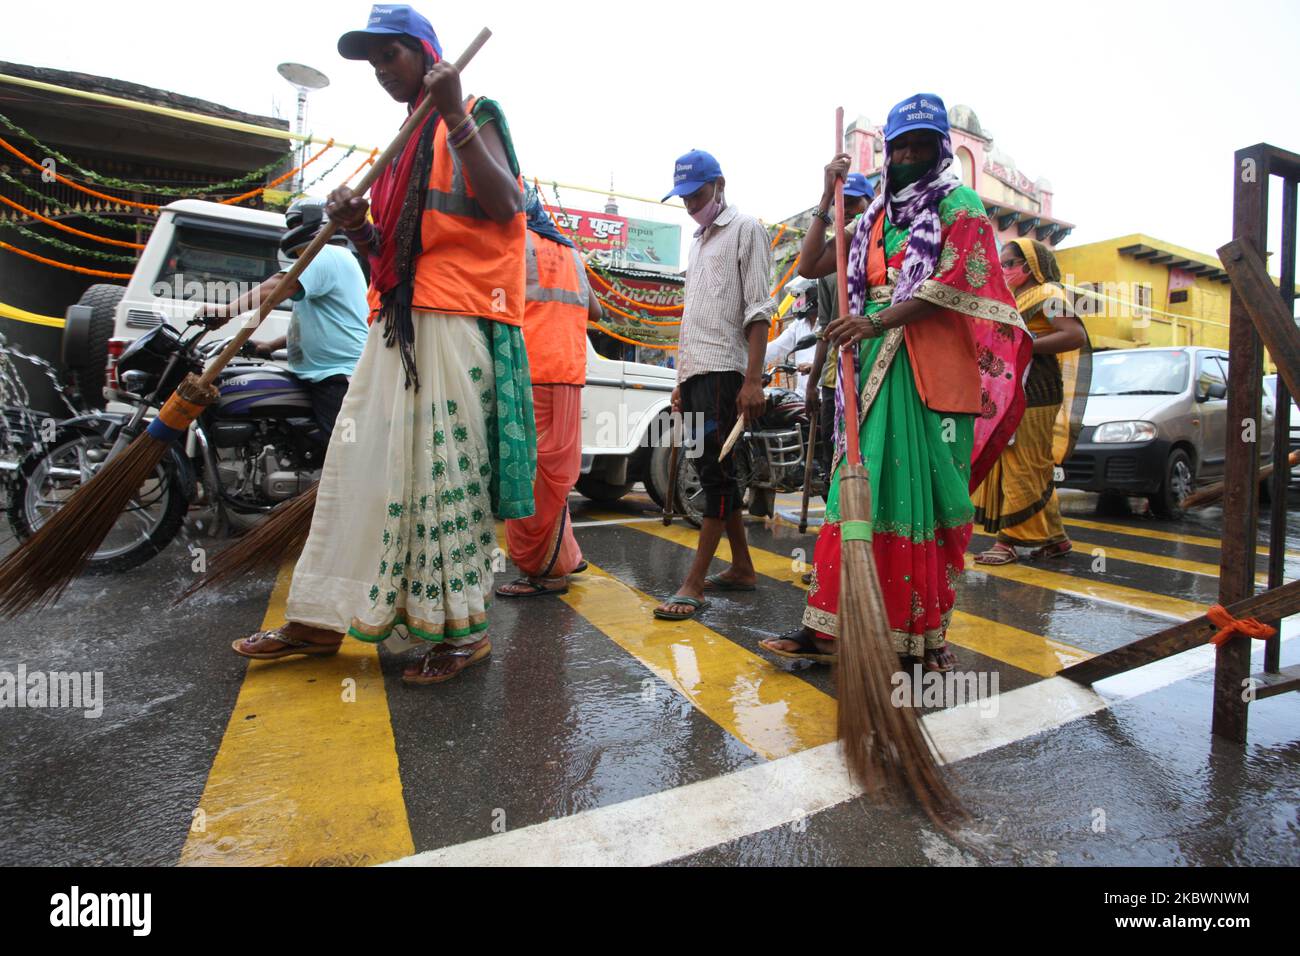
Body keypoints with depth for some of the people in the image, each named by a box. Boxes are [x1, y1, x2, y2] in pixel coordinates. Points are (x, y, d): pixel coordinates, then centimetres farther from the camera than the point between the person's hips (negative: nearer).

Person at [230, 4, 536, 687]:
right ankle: (321, 621, 13)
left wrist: (455, 115, -13)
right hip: (396, 324, 8)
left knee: (447, 468, -10)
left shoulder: (474, 118, 7)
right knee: (363, 462, 5)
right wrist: (355, 226, 4)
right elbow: (388, 255, 24)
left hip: (456, 323, -8)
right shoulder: (401, 146, 29)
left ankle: (462, 630, 0)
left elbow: (505, 207, -12)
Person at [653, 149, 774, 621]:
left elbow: (758, 311, -9)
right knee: (715, 472, 9)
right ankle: (741, 568, 19)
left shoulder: (745, 229, 2)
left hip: (724, 370, -8)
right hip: (694, 372, 9)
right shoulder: (698, 241, 25)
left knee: (716, 472, -11)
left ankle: (694, 583, -10)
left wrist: (753, 380, -18)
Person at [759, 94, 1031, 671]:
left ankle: (925, 632, 8)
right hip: (873, 369, 5)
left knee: (925, 496, -4)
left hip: (932, 370, -5)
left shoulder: (959, 207, 5)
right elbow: (810, 266, 19)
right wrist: (827, 198, 12)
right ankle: (829, 628, 3)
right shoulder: (875, 218, 23)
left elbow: (953, 283, -11)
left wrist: (877, 321, -23)